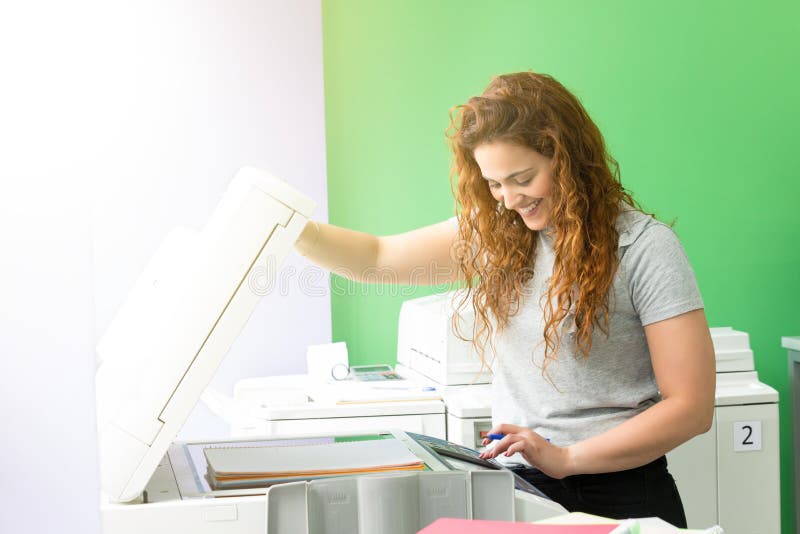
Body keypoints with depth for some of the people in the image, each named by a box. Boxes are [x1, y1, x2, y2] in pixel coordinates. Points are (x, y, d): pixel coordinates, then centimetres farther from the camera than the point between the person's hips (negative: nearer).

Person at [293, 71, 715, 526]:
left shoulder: (644, 246, -9)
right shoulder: (495, 232, 8)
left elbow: (691, 408, -10)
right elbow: (379, 258, 16)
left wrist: (567, 458, -17)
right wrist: (300, 232, -3)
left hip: (620, 493, -4)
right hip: (519, 487, 5)